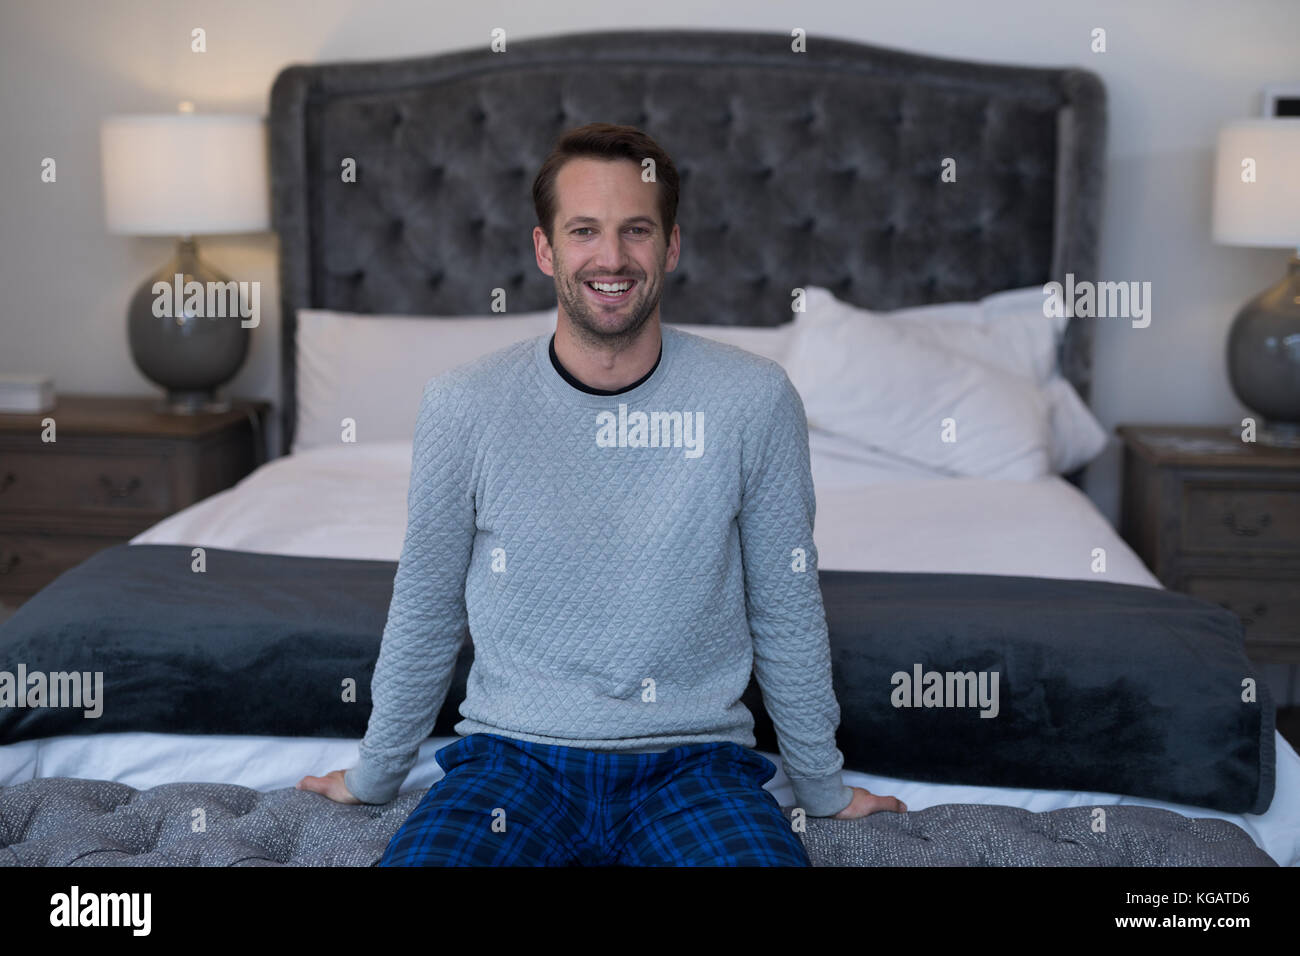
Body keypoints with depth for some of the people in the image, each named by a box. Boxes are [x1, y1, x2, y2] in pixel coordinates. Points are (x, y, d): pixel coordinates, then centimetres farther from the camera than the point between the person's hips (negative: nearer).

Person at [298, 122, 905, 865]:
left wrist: (823, 790, 14)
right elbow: (426, 611, 8)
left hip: (692, 763, 0)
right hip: (514, 753, 0)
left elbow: (786, 611, 5)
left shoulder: (755, 401, -4)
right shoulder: (463, 406, -3)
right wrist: (375, 777, 17)